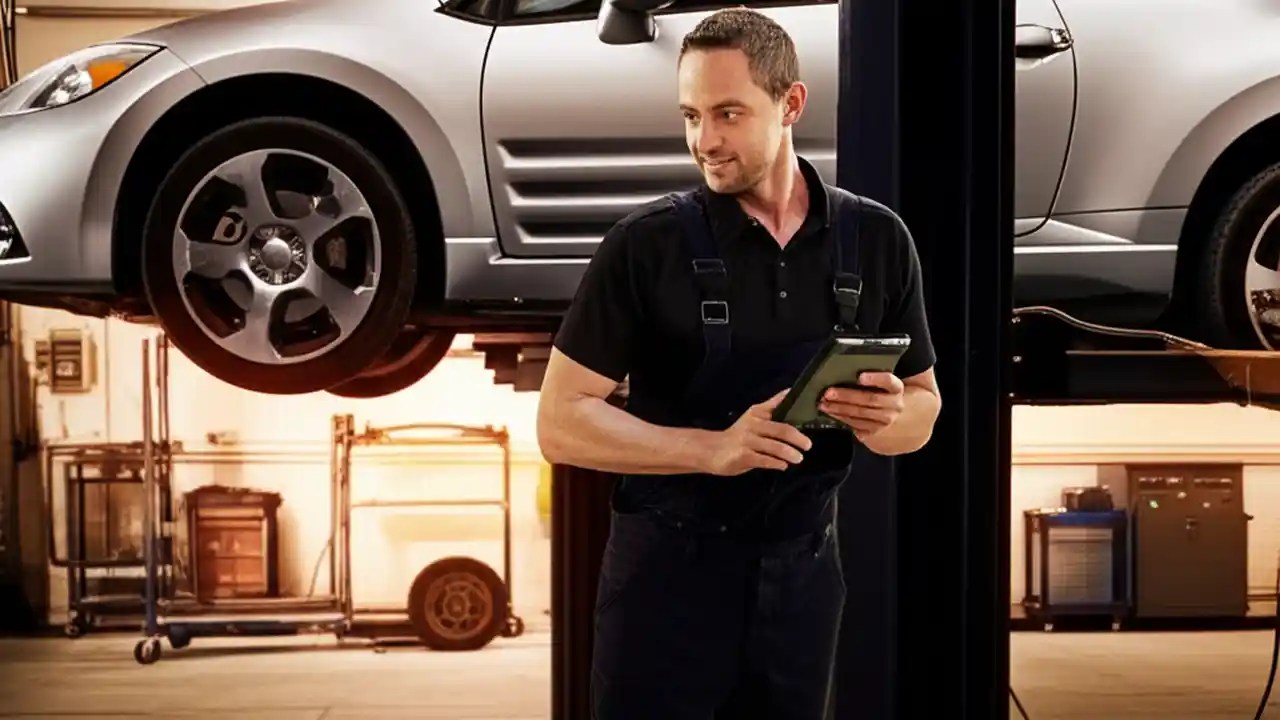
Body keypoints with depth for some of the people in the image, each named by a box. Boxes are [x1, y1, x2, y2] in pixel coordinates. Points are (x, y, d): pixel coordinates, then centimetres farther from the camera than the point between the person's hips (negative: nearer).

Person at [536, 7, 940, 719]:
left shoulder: (876, 239, 0)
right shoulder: (647, 244, -9)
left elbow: (923, 409, 9)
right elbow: (563, 422, -10)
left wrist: (885, 418, -15)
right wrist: (714, 449, -24)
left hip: (804, 572, 3)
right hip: (668, 571, -3)